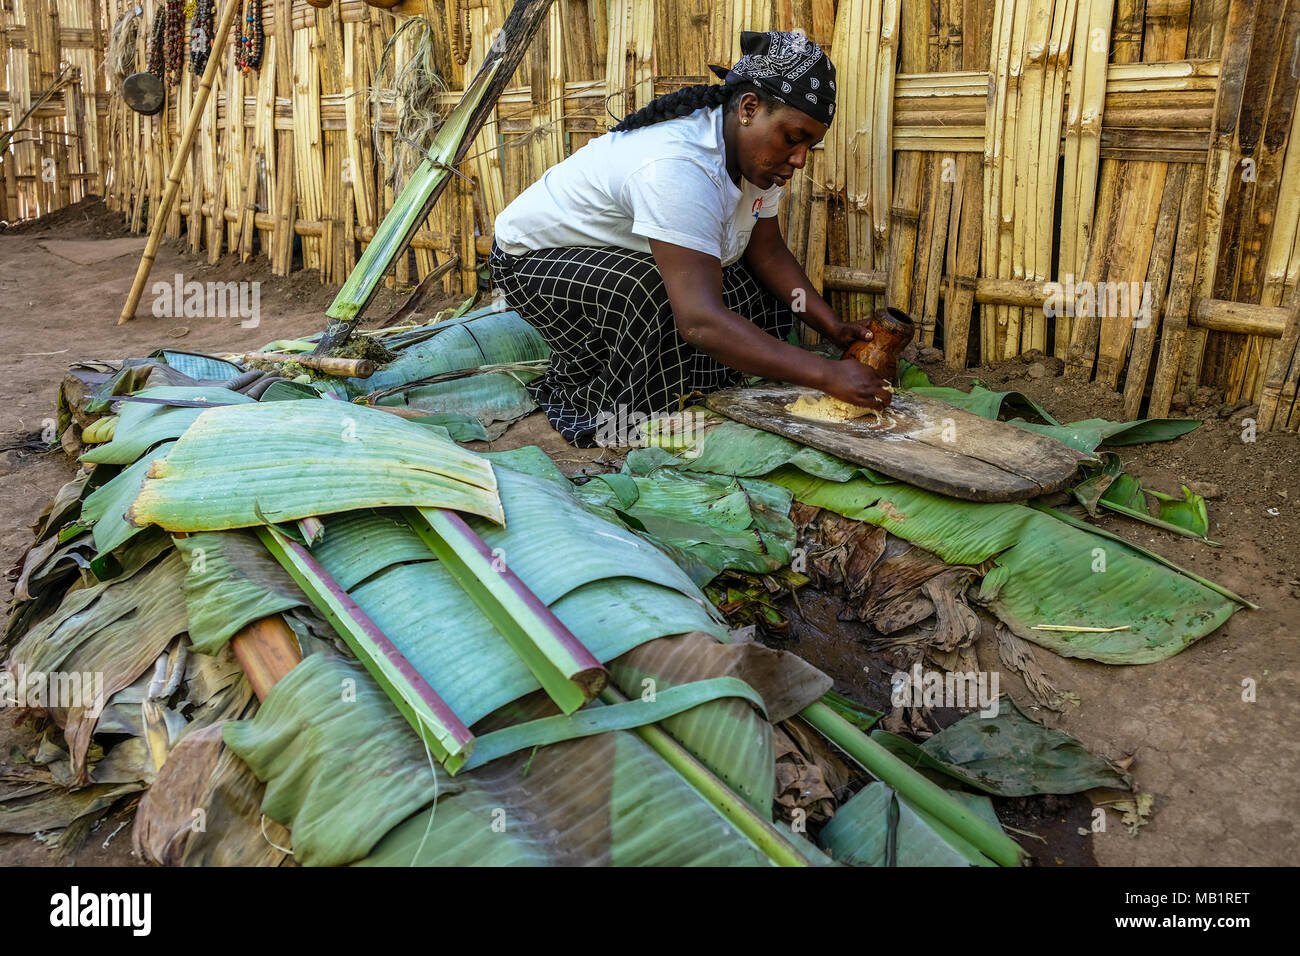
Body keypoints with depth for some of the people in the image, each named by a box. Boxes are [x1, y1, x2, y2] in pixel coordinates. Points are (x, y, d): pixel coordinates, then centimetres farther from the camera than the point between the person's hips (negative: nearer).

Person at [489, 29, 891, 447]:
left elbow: (768, 252, 0)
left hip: (624, 257, 9)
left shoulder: (755, 149, -9)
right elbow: (701, 321, -45)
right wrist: (825, 373, -45)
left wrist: (834, 327, -12)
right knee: (654, 290, -38)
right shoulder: (679, 168, -38)